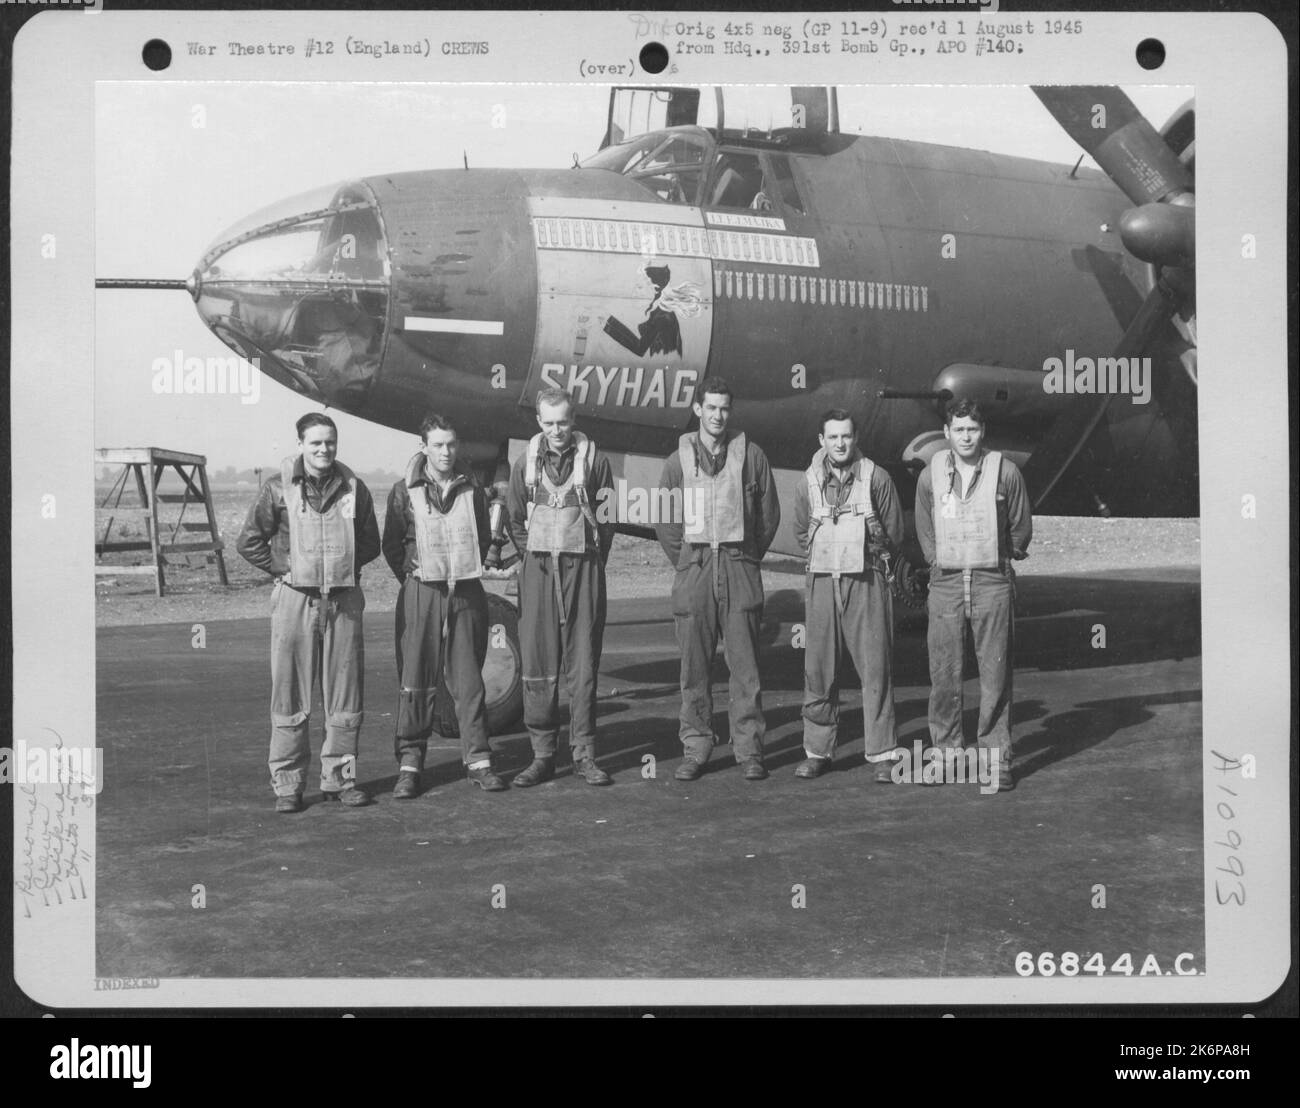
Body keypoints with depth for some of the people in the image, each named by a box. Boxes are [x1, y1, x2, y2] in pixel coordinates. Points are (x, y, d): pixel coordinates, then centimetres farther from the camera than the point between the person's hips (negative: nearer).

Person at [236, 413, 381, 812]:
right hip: (295, 599, -2)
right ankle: (287, 784, 6)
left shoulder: (353, 488, 7)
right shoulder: (279, 488, 0)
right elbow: (249, 542, 5)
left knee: (344, 695, 5)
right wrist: (283, 568, -1)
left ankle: (339, 776, 15)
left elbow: (371, 543, 17)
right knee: (290, 697, -1)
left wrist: (346, 567, 6)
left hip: (343, 599, 2)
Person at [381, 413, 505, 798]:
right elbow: (392, 546, 7)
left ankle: (477, 760, 8)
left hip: (466, 593, 2)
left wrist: (464, 575, 12)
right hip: (421, 593, -2)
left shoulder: (472, 489, 6)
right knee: (416, 682, 0)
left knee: (468, 679, 4)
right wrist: (414, 579, 5)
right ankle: (410, 763, 6)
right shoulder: (405, 491, 0)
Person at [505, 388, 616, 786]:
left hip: (583, 568, -2)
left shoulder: (593, 458, 1)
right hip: (538, 570, 2)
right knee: (537, 664, 0)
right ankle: (542, 755, 7)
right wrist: (533, 556, 9)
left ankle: (584, 754, 6)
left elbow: (607, 515, 6)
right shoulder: (526, 462, 7)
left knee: (583, 664, 0)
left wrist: (590, 561, 2)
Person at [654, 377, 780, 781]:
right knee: (694, 666, 2)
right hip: (694, 569, 1)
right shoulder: (679, 459, 7)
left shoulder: (751, 455, 4)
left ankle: (749, 750, 4)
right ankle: (695, 749, 9)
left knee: (745, 664, -2)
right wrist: (685, 561, 6)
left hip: (740, 569, -1)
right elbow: (663, 520, 12)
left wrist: (748, 558, 6)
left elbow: (769, 514, 9)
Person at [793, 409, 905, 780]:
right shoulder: (808, 483, 6)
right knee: (818, 670, 3)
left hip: (867, 580, -2)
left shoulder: (876, 478, -1)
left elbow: (894, 531, 7)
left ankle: (883, 755, 0)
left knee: (875, 668, -4)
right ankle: (817, 751, 13)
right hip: (822, 582, 2)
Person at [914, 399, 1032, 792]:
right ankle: (947, 753, 12)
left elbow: (1022, 528, 10)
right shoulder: (930, 476, 5)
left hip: (992, 582, -2)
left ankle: (997, 760, 3)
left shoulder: (1005, 472, -1)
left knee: (995, 676, -1)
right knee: (944, 675, 1)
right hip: (945, 583, 2)